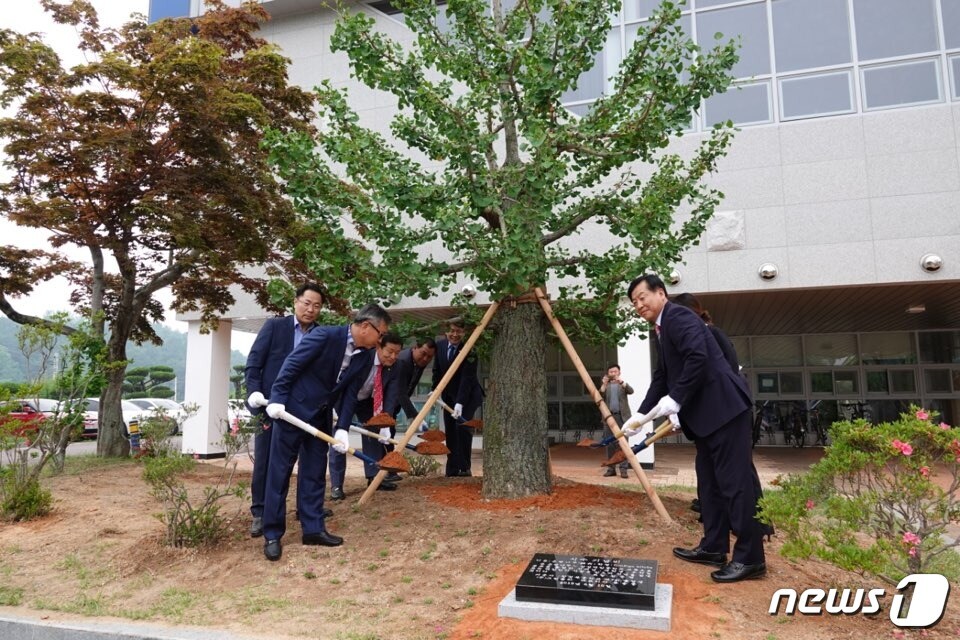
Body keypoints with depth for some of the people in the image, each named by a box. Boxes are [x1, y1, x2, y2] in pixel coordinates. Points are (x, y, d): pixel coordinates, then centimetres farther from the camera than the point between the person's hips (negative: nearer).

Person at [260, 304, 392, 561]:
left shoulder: (365, 356, -3)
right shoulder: (325, 335, -22)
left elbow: (350, 393, -2)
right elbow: (291, 365, -18)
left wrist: (342, 428, -10)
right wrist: (278, 399, -20)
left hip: (321, 417, 7)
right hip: (292, 410, -6)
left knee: (315, 473, 10)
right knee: (279, 472, 1)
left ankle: (313, 528, 20)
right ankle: (272, 535, 9)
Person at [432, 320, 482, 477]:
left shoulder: (469, 351, -22)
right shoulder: (440, 345, -5)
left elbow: (467, 379, -28)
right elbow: (437, 370, 7)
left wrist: (459, 403, -34)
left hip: (468, 395, -5)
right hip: (449, 395, 5)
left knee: (462, 426, -18)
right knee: (450, 431, 5)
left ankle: (464, 467, -5)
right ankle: (452, 469, 13)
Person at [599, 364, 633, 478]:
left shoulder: (623, 384, 9)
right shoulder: (605, 385, 13)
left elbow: (631, 391, -11)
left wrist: (621, 382, -26)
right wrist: (604, 385, -13)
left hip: (622, 416, -2)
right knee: (610, 444, 5)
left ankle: (623, 469, -3)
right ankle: (611, 468, 12)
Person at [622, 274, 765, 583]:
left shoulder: (678, 316, -10)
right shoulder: (664, 328, 20)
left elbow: (698, 357, -26)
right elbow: (661, 377, 23)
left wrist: (675, 399, -22)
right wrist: (640, 415, 18)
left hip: (724, 407, -11)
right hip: (707, 414, 11)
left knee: (734, 481, -5)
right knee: (710, 481, 15)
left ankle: (750, 557, 3)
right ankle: (714, 548, 24)